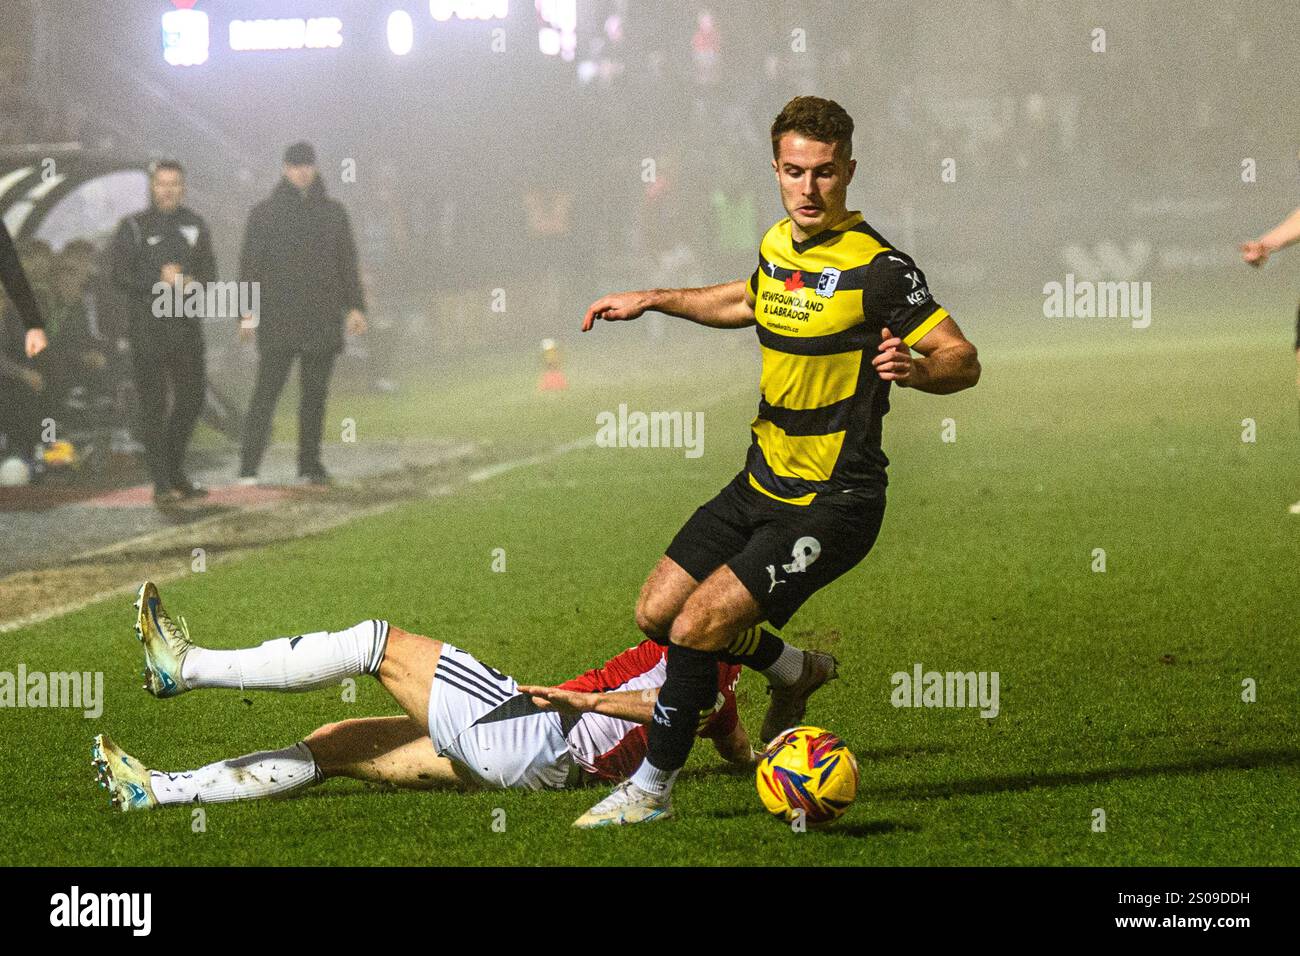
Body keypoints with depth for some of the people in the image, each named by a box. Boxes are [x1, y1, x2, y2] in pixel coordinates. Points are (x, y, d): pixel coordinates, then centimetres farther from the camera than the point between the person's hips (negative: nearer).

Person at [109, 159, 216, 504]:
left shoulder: (194, 225, 12)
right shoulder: (133, 227, 0)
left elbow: (209, 272, 12)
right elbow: (119, 275, -6)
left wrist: (192, 282, -9)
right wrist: (159, 279, -17)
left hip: (187, 325, 5)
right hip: (148, 329, -5)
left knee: (191, 397, 10)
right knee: (154, 404, -6)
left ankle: (175, 473, 25)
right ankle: (161, 482, -5)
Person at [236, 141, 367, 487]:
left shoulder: (333, 213, 12)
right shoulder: (264, 213, 3)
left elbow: (347, 263, 13)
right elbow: (249, 265, 0)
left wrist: (355, 306, 2)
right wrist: (248, 313, -9)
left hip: (323, 318, 3)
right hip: (278, 319, -3)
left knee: (315, 393, 6)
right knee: (267, 389, -10)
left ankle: (310, 465, 12)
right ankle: (248, 468, -14)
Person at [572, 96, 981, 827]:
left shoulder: (877, 268, -18)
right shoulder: (777, 246, 4)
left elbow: (964, 361, -18)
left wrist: (914, 368, -39)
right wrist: (651, 300, 26)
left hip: (832, 505, -8)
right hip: (762, 484, 8)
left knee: (697, 627, -16)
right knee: (657, 612, 13)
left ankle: (652, 788, 2)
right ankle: (797, 671, 35)